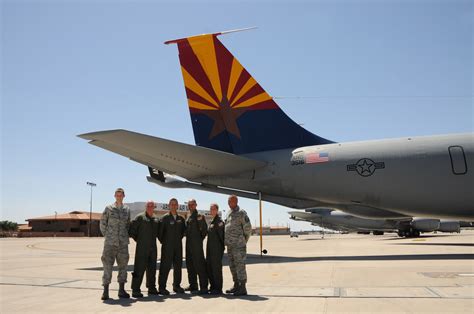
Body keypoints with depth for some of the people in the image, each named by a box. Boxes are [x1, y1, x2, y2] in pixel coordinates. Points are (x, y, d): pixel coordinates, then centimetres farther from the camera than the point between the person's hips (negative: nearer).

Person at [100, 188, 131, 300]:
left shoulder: (127, 209, 7)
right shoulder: (109, 208, -2)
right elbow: (103, 224, 5)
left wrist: (125, 237, 9)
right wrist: (107, 237, 4)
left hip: (123, 242, 3)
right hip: (110, 242, -3)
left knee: (123, 264, 6)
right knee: (107, 265, -5)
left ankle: (121, 290, 15)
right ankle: (105, 291, 0)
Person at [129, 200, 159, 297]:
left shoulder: (156, 219, 13)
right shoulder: (140, 217, -5)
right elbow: (131, 230, -8)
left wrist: (153, 240, 13)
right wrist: (138, 240, -4)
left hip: (153, 247, 6)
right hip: (142, 247, -6)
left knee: (152, 268, 12)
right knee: (139, 268, -7)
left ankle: (151, 288, 23)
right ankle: (135, 290, -2)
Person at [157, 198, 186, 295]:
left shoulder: (181, 219, 10)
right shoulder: (165, 218, -6)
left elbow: (184, 230, 23)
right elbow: (159, 231, -8)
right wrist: (163, 241, -4)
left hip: (178, 246, 5)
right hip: (167, 246, -5)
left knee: (178, 265, 10)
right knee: (165, 266, -5)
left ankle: (176, 285, 21)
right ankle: (161, 287, 1)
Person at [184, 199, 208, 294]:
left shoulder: (199, 216, -8)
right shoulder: (188, 217, 16)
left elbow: (204, 229, -8)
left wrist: (200, 239, -4)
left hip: (196, 244, -9)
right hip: (189, 243, 9)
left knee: (199, 265, -9)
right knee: (190, 265, 13)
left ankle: (204, 287, -7)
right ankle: (193, 285, 23)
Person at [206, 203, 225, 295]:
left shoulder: (219, 221, -11)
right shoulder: (211, 222, 16)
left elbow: (221, 235, -14)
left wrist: (222, 246, -12)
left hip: (217, 250, -9)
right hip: (210, 250, 9)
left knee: (216, 268, -4)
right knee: (209, 268, 11)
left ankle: (218, 289, 3)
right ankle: (213, 287, 21)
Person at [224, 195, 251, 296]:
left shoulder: (241, 213, -9)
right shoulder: (229, 213, 16)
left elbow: (248, 228, -11)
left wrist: (244, 240, -2)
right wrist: (226, 240, 15)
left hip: (238, 245, -8)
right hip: (230, 245, 9)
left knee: (240, 266, -7)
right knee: (232, 266, 13)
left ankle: (243, 288, -4)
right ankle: (236, 286, 24)